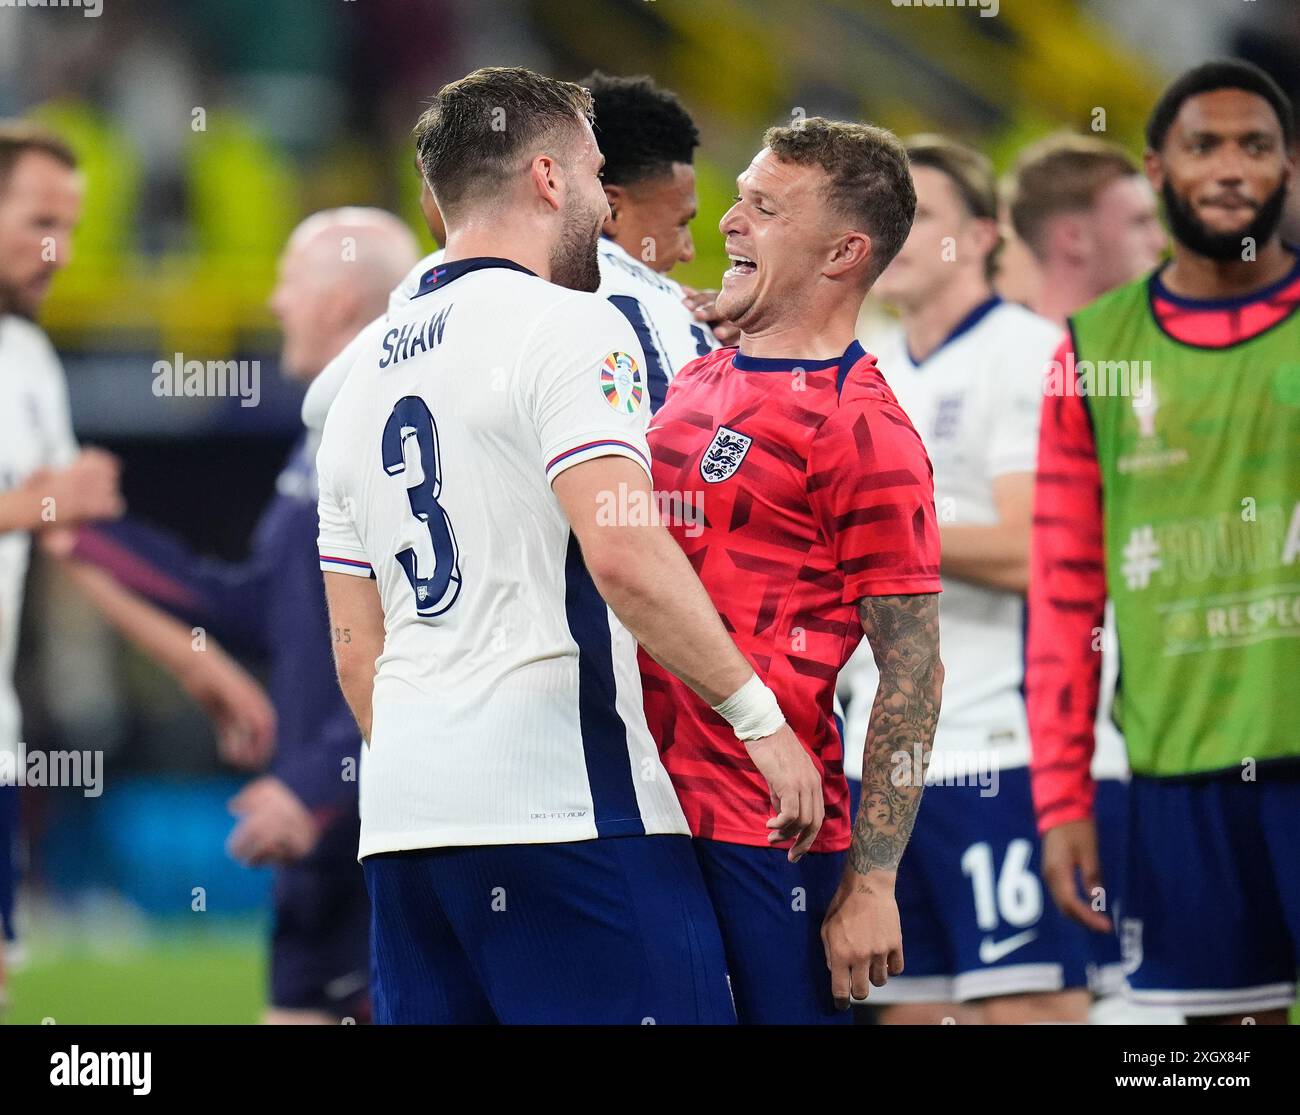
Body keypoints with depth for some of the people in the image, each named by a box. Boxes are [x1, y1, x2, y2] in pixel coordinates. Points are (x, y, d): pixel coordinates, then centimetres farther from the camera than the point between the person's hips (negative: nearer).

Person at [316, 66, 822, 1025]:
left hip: (401, 824, 8)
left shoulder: (364, 372, 18)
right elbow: (625, 556, -19)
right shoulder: (566, 325, -5)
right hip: (564, 808, -8)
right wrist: (761, 718, -13)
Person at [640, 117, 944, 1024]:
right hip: (646, 807, 8)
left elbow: (913, 675, -13)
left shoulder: (863, 431, -11)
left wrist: (871, 885, -16)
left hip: (767, 838, -8)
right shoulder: (697, 380, 12)